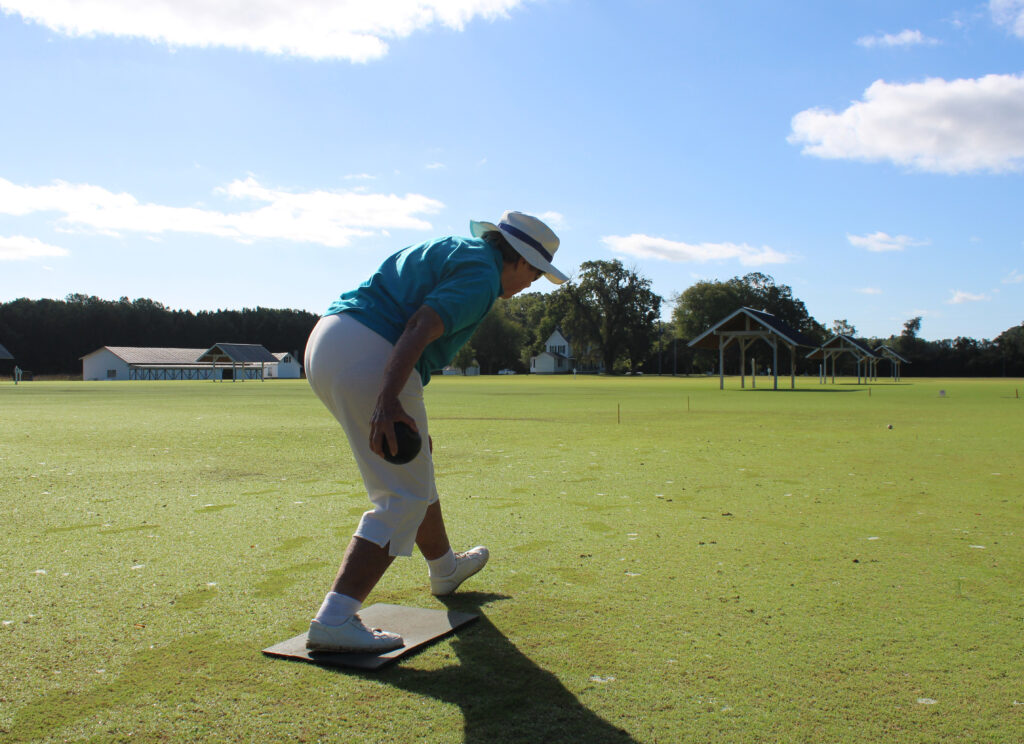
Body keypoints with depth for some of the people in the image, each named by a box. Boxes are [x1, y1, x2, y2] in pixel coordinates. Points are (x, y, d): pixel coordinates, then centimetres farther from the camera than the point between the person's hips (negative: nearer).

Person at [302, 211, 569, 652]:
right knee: (404, 497, -1)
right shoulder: (482, 275, -4)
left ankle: (445, 569, 44)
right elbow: (420, 327, -20)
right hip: (369, 362, -10)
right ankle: (334, 620, -9)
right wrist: (388, 400, -29)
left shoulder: (446, 250, 25)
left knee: (414, 469, 25)